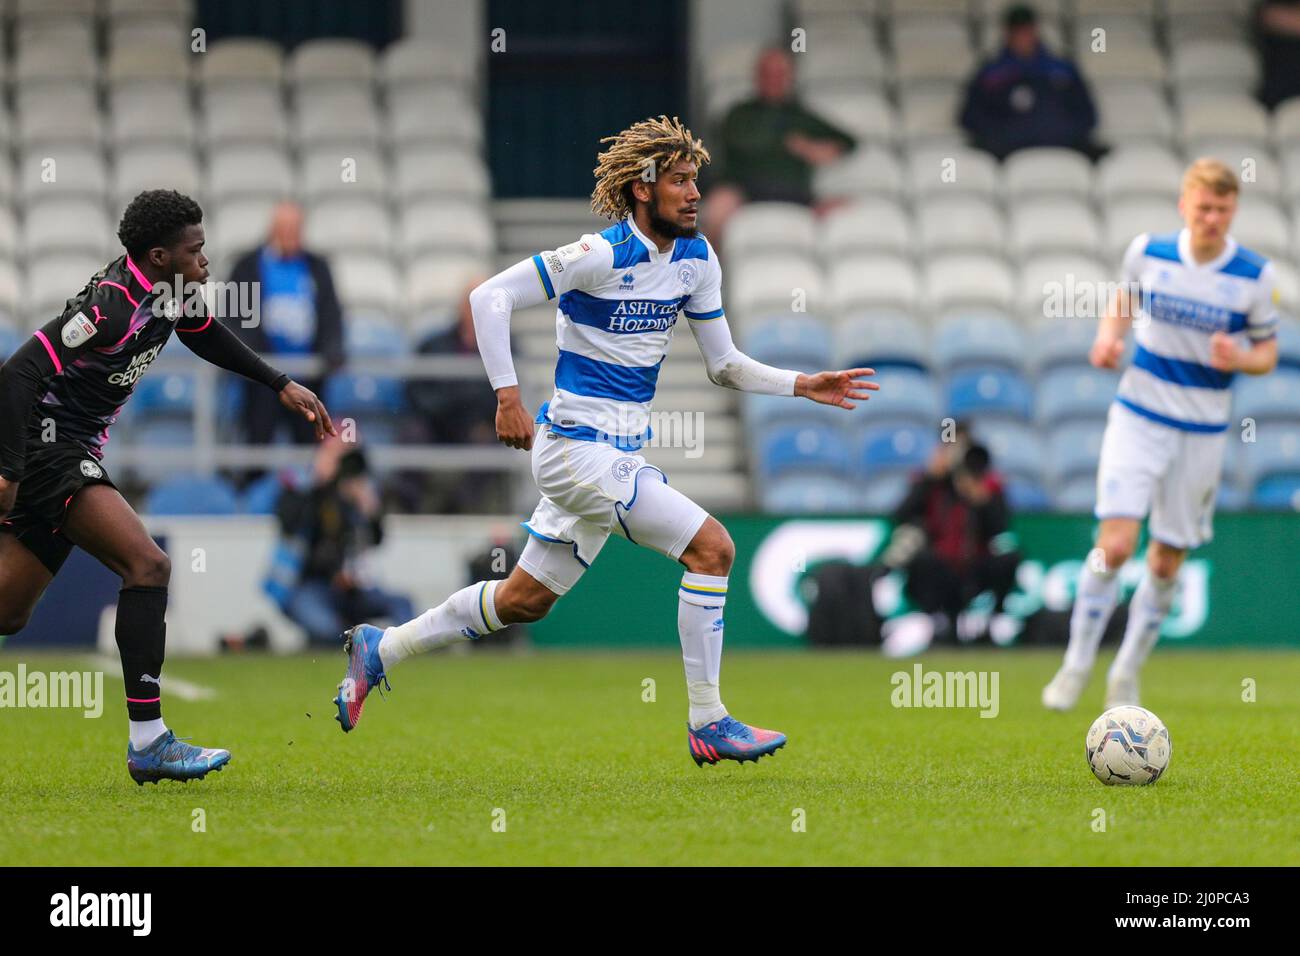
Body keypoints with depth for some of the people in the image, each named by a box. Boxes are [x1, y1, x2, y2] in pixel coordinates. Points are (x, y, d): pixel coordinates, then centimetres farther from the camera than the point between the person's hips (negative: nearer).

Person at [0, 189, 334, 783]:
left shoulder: (171, 291, 6)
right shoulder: (112, 306, -22)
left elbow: (205, 334, 28)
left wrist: (281, 386, 22)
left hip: (71, 454, 10)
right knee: (148, 566, -19)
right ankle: (147, 743, -20)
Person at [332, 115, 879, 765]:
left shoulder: (697, 259, 7)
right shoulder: (603, 255, -17)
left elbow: (724, 365, 14)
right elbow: (491, 297, -17)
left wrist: (803, 386, 2)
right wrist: (508, 396, -21)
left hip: (619, 454, 9)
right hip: (578, 448, -9)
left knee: (526, 600, 16)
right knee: (711, 547, -17)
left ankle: (381, 649, 32)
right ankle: (707, 724, -10)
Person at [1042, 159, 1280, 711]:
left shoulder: (1255, 275, -7)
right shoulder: (1147, 252, -4)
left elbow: (1267, 353, 2)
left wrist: (1240, 359, -20)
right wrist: (1108, 337, -7)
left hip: (1203, 433, 1)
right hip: (1138, 417, -1)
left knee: (1166, 564, 6)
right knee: (1116, 544, -15)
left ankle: (1126, 674, 24)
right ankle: (1076, 666, 0)